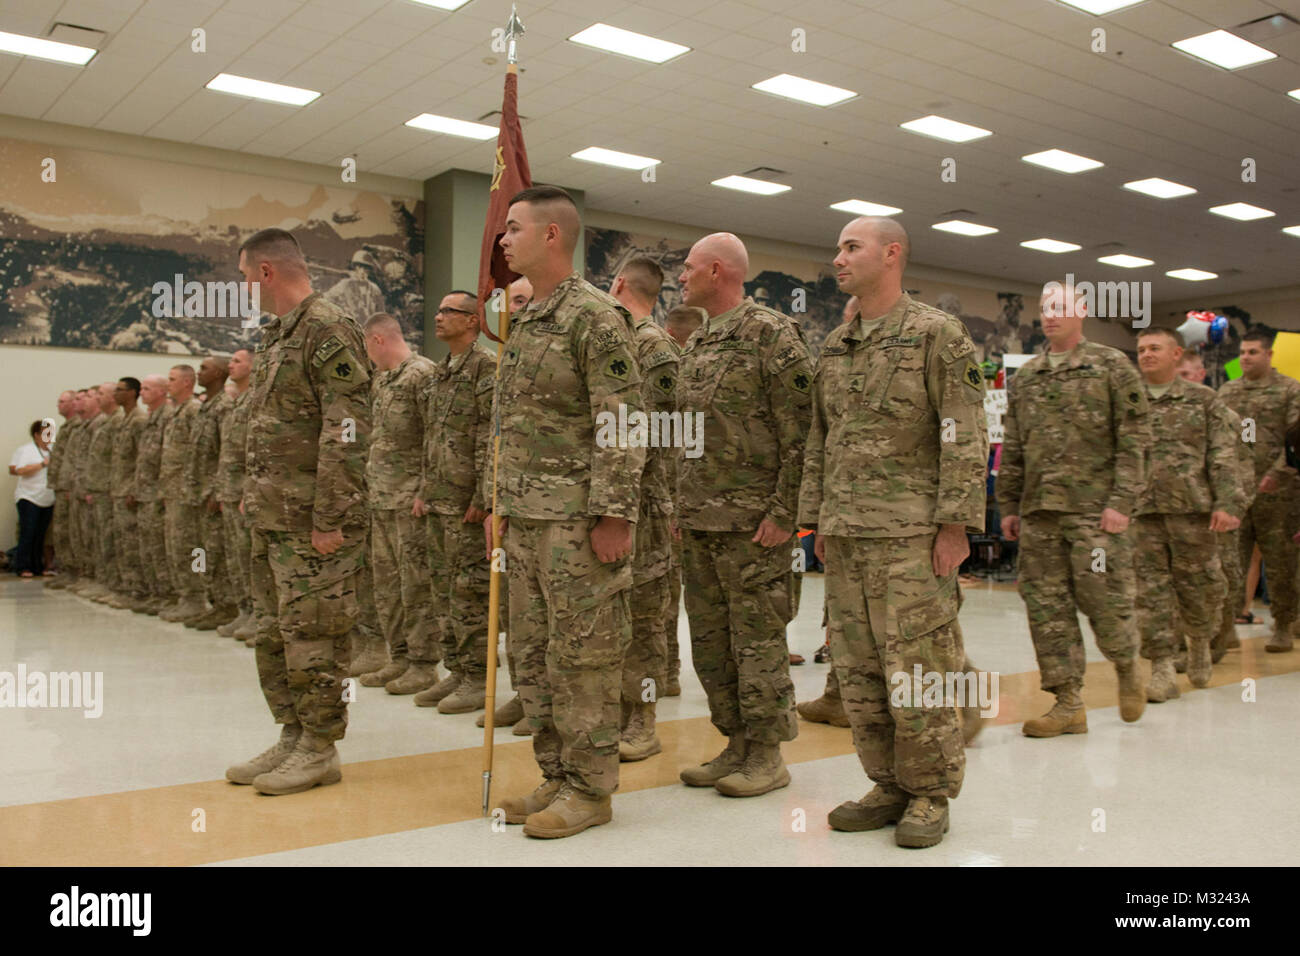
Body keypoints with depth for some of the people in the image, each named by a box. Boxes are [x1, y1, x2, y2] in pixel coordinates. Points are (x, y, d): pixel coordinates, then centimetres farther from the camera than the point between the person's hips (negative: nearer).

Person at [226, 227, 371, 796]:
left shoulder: (328, 331, -13)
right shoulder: (275, 337, 18)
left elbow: (347, 433, -20)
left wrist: (329, 519, -22)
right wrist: (254, 494, 17)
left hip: (310, 519, -10)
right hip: (271, 516, 10)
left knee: (312, 635, -2)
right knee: (273, 634, 14)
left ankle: (320, 749, 9)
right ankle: (292, 737, 25)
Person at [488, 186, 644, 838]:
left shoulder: (595, 317, -10)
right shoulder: (523, 324, 17)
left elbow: (624, 426, -16)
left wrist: (614, 515, -20)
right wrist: (496, 503, 19)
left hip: (576, 519, -9)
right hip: (525, 518, 9)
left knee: (581, 655, -1)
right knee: (532, 653, 13)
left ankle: (590, 788, 11)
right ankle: (556, 776, 26)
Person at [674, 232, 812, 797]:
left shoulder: (771, 334, -8)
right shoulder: (695, 344, 17)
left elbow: (800, 432, -13)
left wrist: (783, 513, -17)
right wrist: (682, 507, 16)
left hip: (750, 522, -8)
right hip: (698, 522, 8)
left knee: (757, 639, 0)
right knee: (709, 639, 12)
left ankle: (767, 756, 12)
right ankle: (737, 745, 24)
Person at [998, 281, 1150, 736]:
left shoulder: (1112, 366, 2)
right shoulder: (1025, 377, 15)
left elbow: (1133, 439, -4)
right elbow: (1012, 450, 17)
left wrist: (1122, 502, -12)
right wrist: (1008, 506, 12)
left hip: (1094, 509, -5)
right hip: (1038, 511, 5)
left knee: (1102, 599, -4)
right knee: (1046, 605, 2)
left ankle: (1127, 668, 27)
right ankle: (1068, 703, 10)